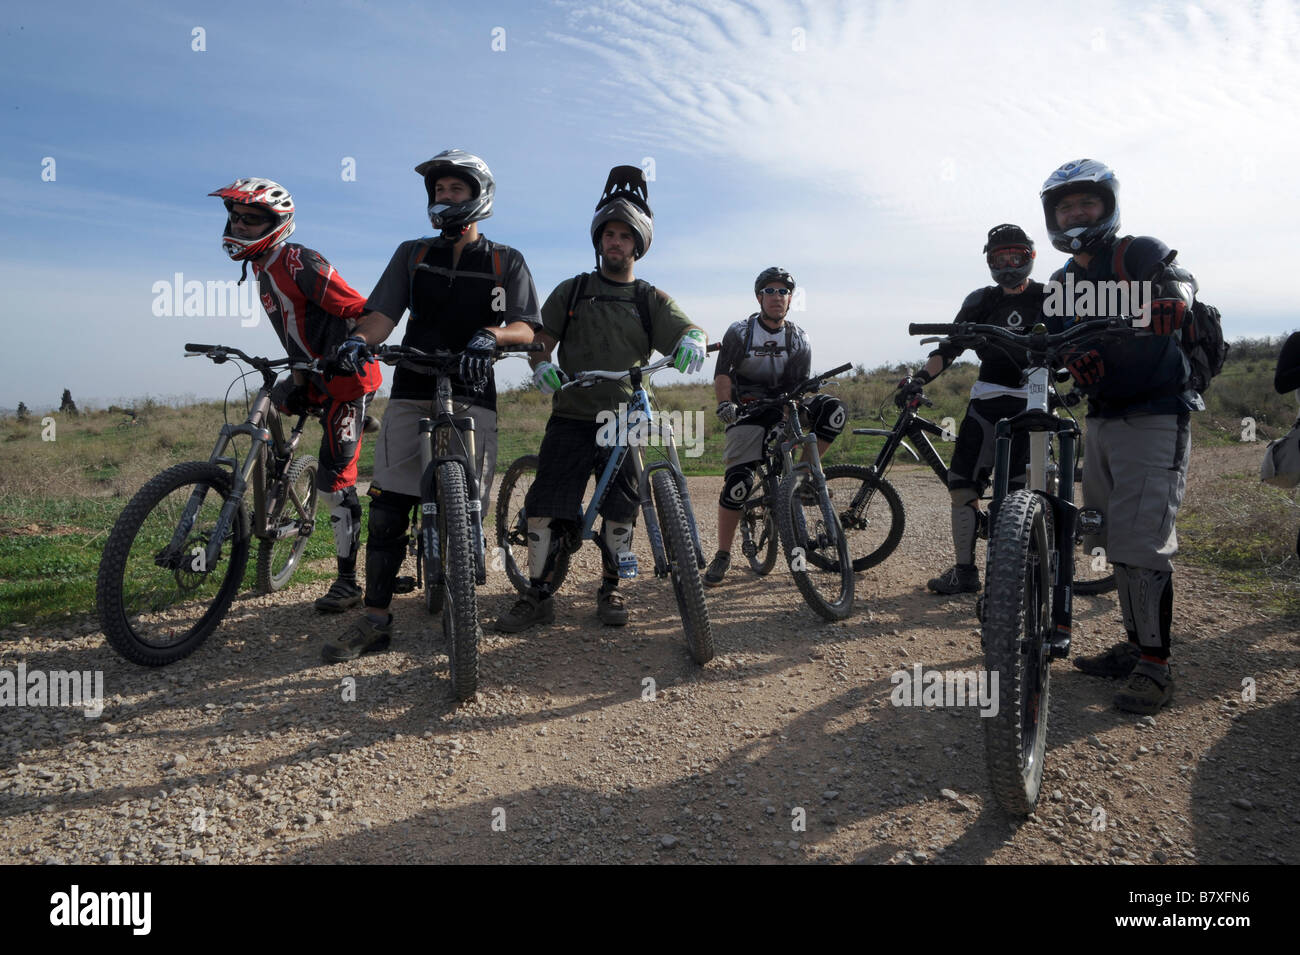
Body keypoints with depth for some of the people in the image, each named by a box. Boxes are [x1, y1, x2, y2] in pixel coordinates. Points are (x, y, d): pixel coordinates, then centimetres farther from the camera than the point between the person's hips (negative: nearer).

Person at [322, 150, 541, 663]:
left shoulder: (507, 262, 12)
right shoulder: (412, 254, 17)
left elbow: (526, 328, 1)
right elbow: (383, 313, 6)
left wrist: (490, 335, -20)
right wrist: (358, 338, -16)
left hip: (472, 398, -2)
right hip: (412, 394, 2)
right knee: (386, 506, -4)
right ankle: (375, 619, 4)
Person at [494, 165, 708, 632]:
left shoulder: (651, 299, 11)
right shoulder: (572, 290, 12)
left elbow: (690, 329, -3)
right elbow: (541, 339, 9)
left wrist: (692, 340, -28)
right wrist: (541, 365, -14)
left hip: (624, 421, 0)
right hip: (571, 417, 0)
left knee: (621, 511, 1)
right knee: (543, 506, -6)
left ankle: (610, 590, 19)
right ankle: (538, 594, 7)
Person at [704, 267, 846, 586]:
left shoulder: (799, 340, 5)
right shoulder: (740, 332, -2)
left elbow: (800, 386, 0)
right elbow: (722, 374, -11)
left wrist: (798, 415, -19)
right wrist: (725, 403, -31)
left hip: (782, 407, 3)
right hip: (747, 411, -3)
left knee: (834, 410, -25)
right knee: (737, 480, -18)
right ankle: (722, 555, -4)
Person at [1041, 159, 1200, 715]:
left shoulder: (1140, 254, -5)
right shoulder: (1063, 283, 13)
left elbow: (1179, 290, -22)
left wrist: (1167, 301, -43)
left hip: (1154, 416, -7)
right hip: (1102, 418, 7)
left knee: (1142, 543, -11)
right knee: (1114, 538, 11)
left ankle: (1155, 665, 0)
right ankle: (1134, 645, 23)